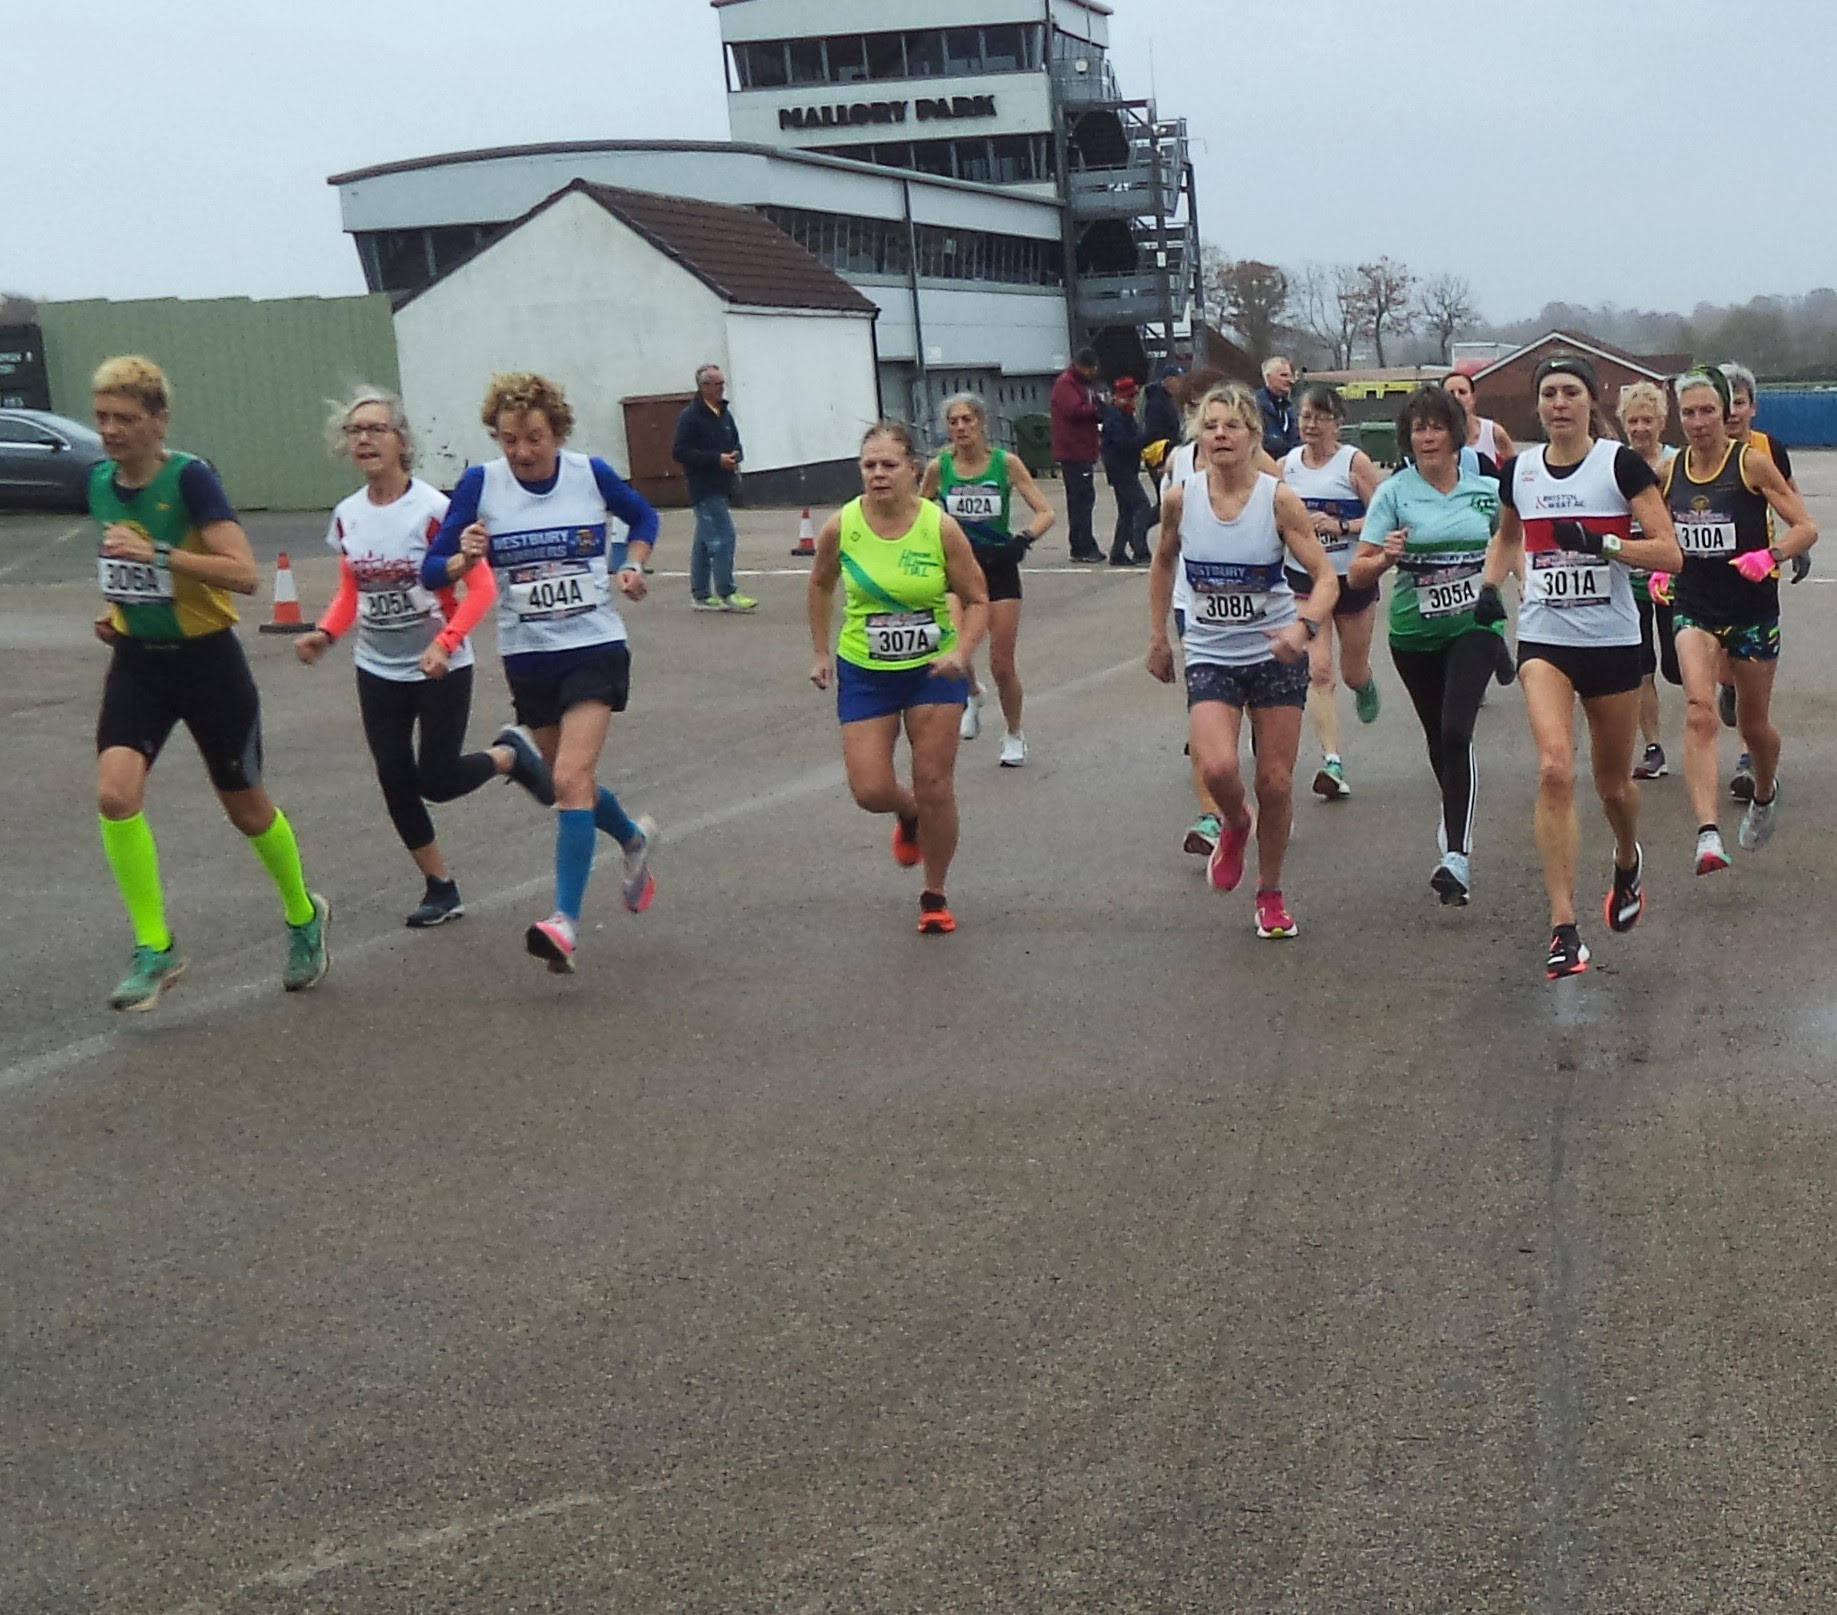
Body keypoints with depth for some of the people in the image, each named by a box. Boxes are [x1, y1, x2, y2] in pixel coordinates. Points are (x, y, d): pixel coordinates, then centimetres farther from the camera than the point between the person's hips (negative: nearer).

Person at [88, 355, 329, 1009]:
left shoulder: (189, 477, -17)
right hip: (137, 662, 5)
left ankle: (304, 916, 37)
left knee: (246, 808, 10)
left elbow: (243, 572, -25)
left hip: (206, 661, -5)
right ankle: (155, 949, -6)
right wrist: (116, 608, 7)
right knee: (115, 793, -17)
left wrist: (159, 553, -32)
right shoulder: (100, 482, 3)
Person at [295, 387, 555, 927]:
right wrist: (325, 633, -7)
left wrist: (445, 643, -29)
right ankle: (441, 889, 21)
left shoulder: (433, 509, -17)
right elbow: (350, 592, 11)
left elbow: (480, 588, -16)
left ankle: (511, 754, 25)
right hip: (377, 670, 5)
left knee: (436, 781, -6)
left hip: (440, 668, -5)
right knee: (395, 782, 4)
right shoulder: (347, 516, 0)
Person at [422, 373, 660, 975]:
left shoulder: (591, 473, -5)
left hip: (595, 648, -3)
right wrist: (464, 561, -28)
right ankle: (634, 838, 47)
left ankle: (565, 919, -17)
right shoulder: (480, 484, -7)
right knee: (572, 785, 16)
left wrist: (633, 566, 0)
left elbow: (643, 516, 16)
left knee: (571, 779, -18)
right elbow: (431, 569, -7)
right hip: (527, 658, 3)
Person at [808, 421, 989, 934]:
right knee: (870, 791, -5)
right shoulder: (840, 527, -11)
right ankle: (908, 816, 33)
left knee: (934, 786, 0)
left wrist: (962, 652, -23)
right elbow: (821, 584, 10)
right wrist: (821, 652, 7)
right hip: (864, 673, 1)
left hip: (934, 669, -1)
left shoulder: (941, 527, -15)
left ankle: (935, 896, 20)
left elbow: (976, 600, -6)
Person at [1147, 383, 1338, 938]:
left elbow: (1325, 576, -12)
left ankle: (1271, 894, 26)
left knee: (1276, 782, 3)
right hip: (1210, 656, 1)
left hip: (1276, 653, 0)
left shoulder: (1278, 499, -12)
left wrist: (1304, 625, -31)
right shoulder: (1180, 499, -6)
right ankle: (1234, 825, 15)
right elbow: (1163, 564, 13)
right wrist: (1157, 637, 13)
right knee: (1217, 767, -22)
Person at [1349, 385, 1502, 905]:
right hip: (1415, 633, 1)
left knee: (1456, 731, -20)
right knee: (1437, 737, 14)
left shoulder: (1487, 490, -1)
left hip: (1474, 626, -1)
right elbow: (1356, 575, -8)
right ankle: (1456, 817, 43)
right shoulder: (1393, 493, -5)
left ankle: (1457, 854, -23)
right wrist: (1385, 558, -27)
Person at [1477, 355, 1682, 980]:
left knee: (1612, 782, 12)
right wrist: (1489, 584, 8)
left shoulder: (1621, 464, -6)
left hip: (1613, 641, -1)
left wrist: (1603, 542, -23)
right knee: (1554, 770, -19)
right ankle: (1564, 929, -17)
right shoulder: (1518, 471, 5)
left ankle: (1628, 859, 50)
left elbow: (1669, 553, -10)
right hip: (1544, 641, 1)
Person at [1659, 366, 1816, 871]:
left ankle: (1765, 794, 46)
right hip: (1694, 607, 1)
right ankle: (1708, 834, -30)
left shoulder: (1752, 462, -8)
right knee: (1700, 711, -21)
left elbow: (1806, 528, -9)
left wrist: (1770, 555, -27)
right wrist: (1660, 568, 1)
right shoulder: (1668, 471, 3)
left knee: (1754, 723, 13)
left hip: (1753, 609, -1)